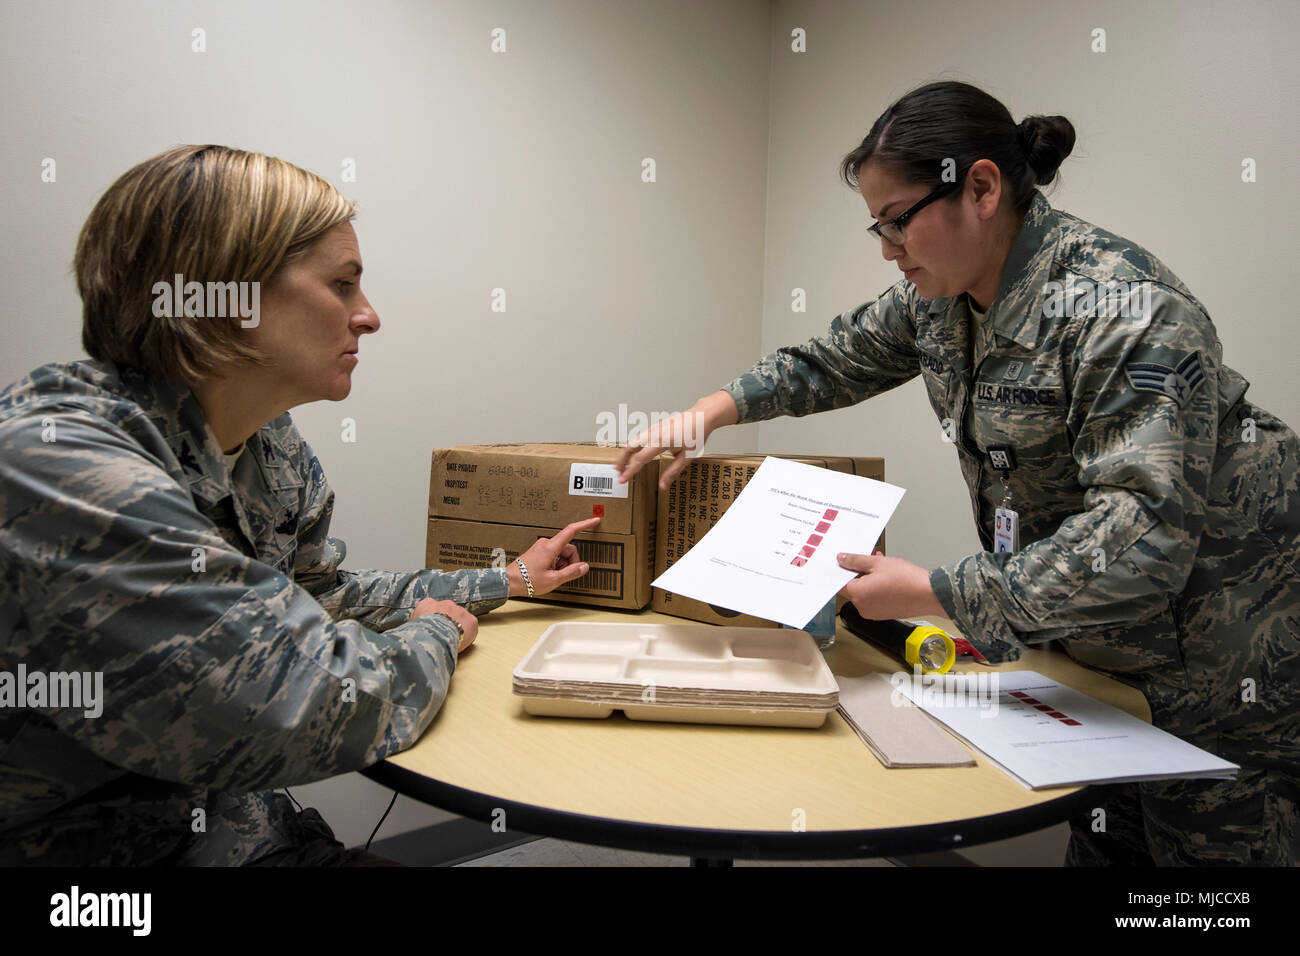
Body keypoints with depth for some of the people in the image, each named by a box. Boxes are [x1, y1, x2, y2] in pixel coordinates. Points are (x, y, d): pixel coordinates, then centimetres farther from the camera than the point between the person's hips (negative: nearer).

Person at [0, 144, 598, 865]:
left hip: (232, 822, 7)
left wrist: (511, 580, 16)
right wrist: (436, 634, -8)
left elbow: (323, 593, 15)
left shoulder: (271, 450, -1)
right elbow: (322, 712, -29)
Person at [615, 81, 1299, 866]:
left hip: (1223, 647, -7)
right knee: (1103, 842, 16)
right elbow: (837, 361, 12)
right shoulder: (936, 298, -2)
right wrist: (709, 412, -1)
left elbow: (1145, 534, -33)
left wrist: (936, 594, -31)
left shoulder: (1123, 309, -27)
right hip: (1101, 637, 7)